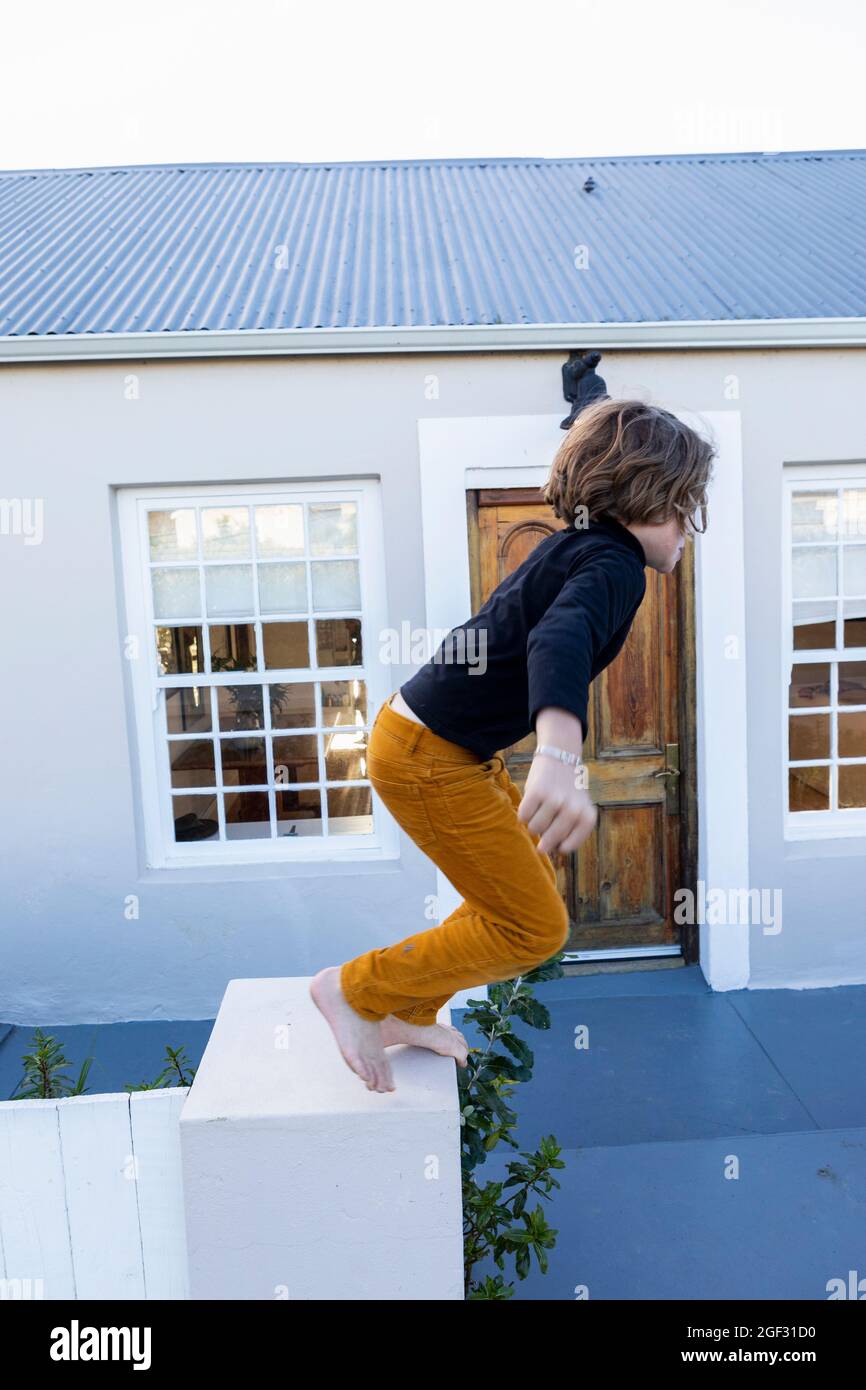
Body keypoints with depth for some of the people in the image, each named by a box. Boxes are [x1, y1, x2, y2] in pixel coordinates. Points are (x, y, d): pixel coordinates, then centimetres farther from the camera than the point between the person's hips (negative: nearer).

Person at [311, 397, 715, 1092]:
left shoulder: (575, 545, 11)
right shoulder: (615, 564, -18)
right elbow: (561, 640, -41)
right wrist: (560, 761, -58)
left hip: (438, 742, 10)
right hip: (429, 759, -10)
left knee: (530, 877, 22)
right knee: (534, 929, -1)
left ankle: (409, 1015, 34)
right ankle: (354, 989, 11)